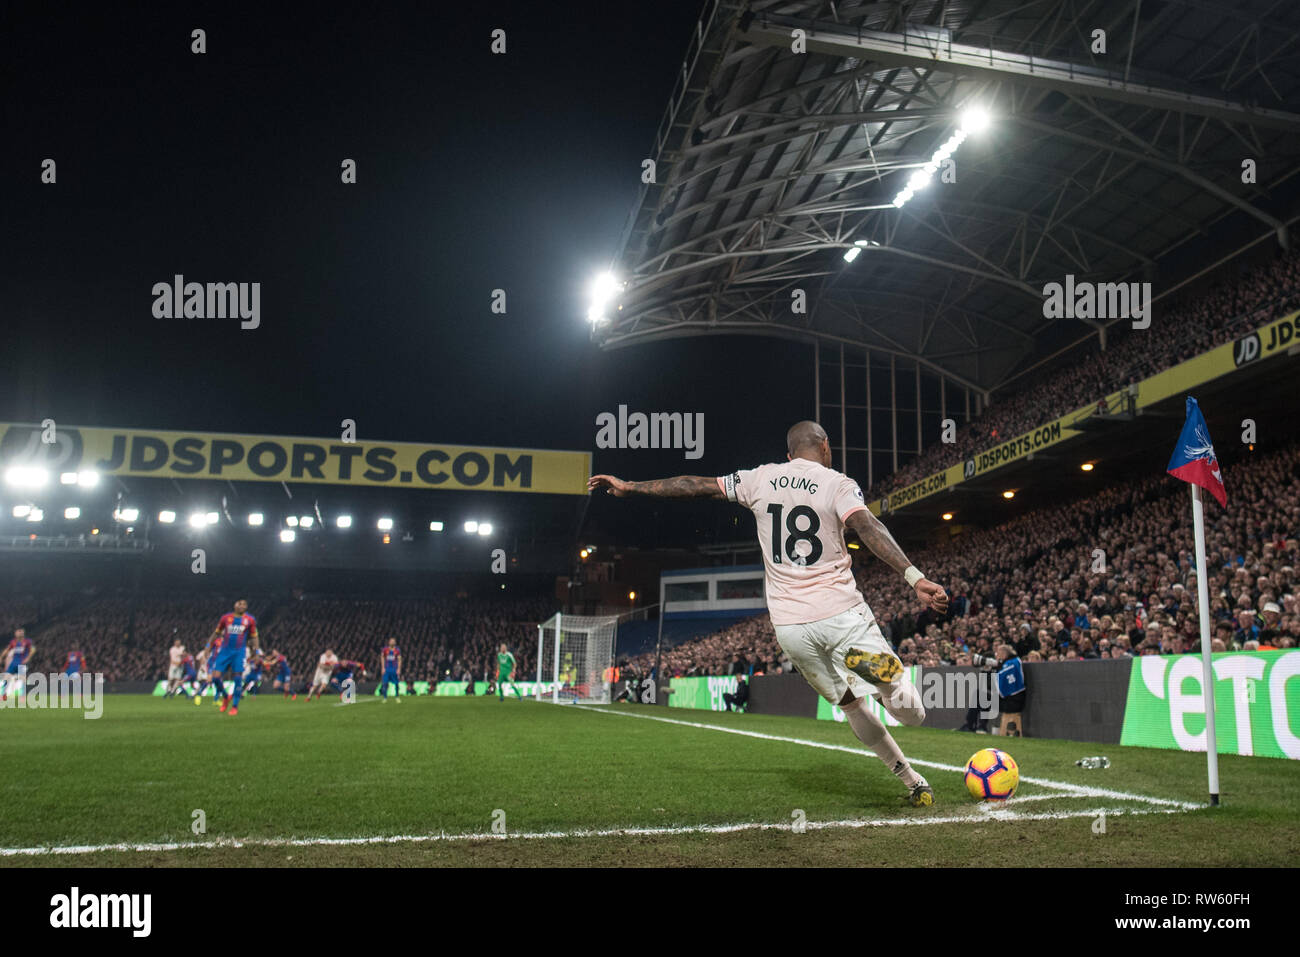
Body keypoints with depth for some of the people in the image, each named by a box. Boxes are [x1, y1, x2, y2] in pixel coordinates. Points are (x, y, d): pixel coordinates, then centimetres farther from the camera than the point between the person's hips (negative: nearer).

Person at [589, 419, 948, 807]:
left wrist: (629, 487, 23)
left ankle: (912, 781, 18)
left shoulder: (761, 478, 9)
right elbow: (867, 527, -20)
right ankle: (869, 661, -29)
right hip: (840, 612, -3)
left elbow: (695, 485, 13)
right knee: (911, 714, 0)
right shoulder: (838, 484, -1)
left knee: (851, 704, 22)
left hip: (789, 626, 4)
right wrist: (914, 577, -31)